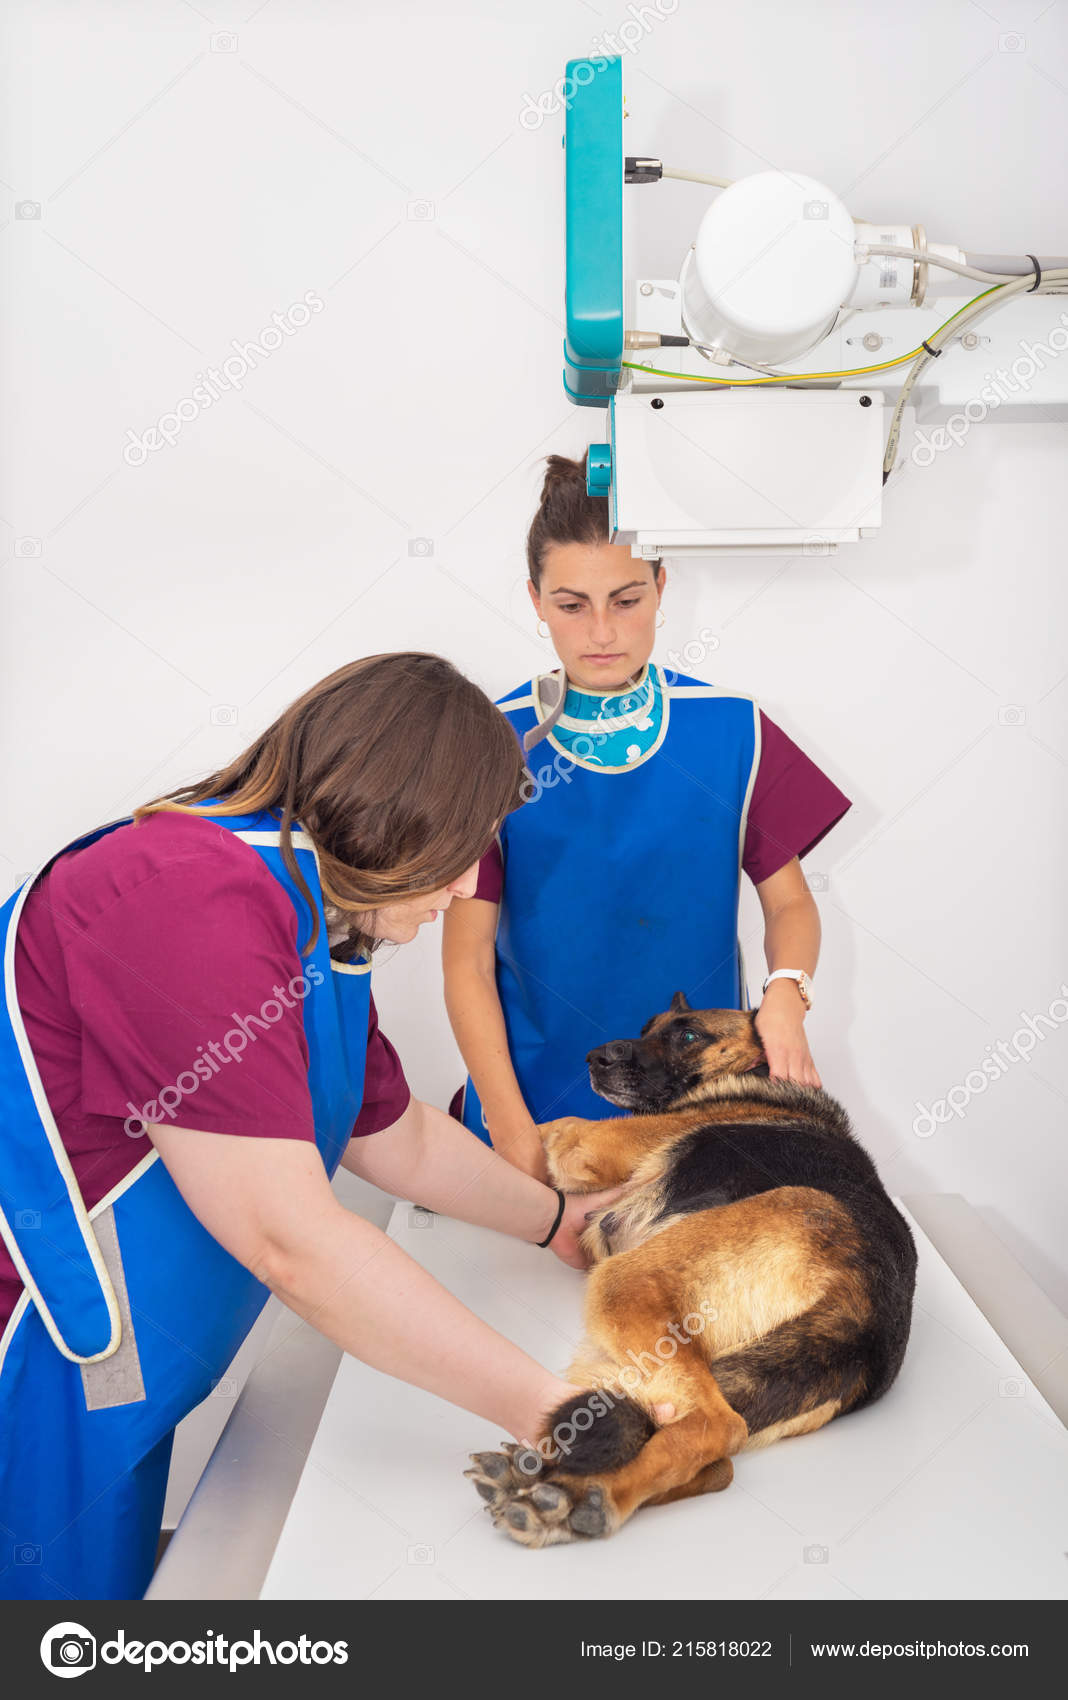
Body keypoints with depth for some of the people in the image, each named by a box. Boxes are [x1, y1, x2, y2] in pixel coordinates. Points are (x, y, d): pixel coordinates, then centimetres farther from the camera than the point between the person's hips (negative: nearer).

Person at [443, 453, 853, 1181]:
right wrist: (514, 1132, -15)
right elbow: (467, 956, -8)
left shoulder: (733, 731, -6)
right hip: (536, 1095, -1)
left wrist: (787, 990, -19)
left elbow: (789, 900, 3)